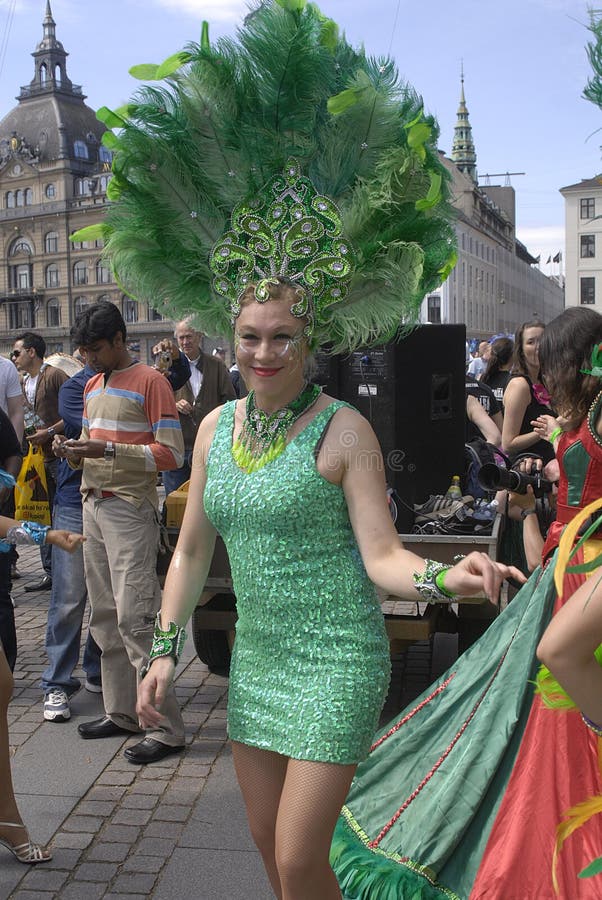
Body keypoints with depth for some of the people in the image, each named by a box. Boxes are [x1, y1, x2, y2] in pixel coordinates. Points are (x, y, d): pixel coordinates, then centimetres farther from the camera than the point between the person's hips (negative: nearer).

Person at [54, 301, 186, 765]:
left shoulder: (150, 381, -6)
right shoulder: (92, 386, 19)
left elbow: (171, 453, -13)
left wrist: (107, 450, -19)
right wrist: (75, 450, 5)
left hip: (131, 509, -8)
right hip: (94, 505, 8)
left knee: (135, 615, -11)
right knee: (104, 615, 10)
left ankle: (166, 728, -4)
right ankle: (121, 712, 21)